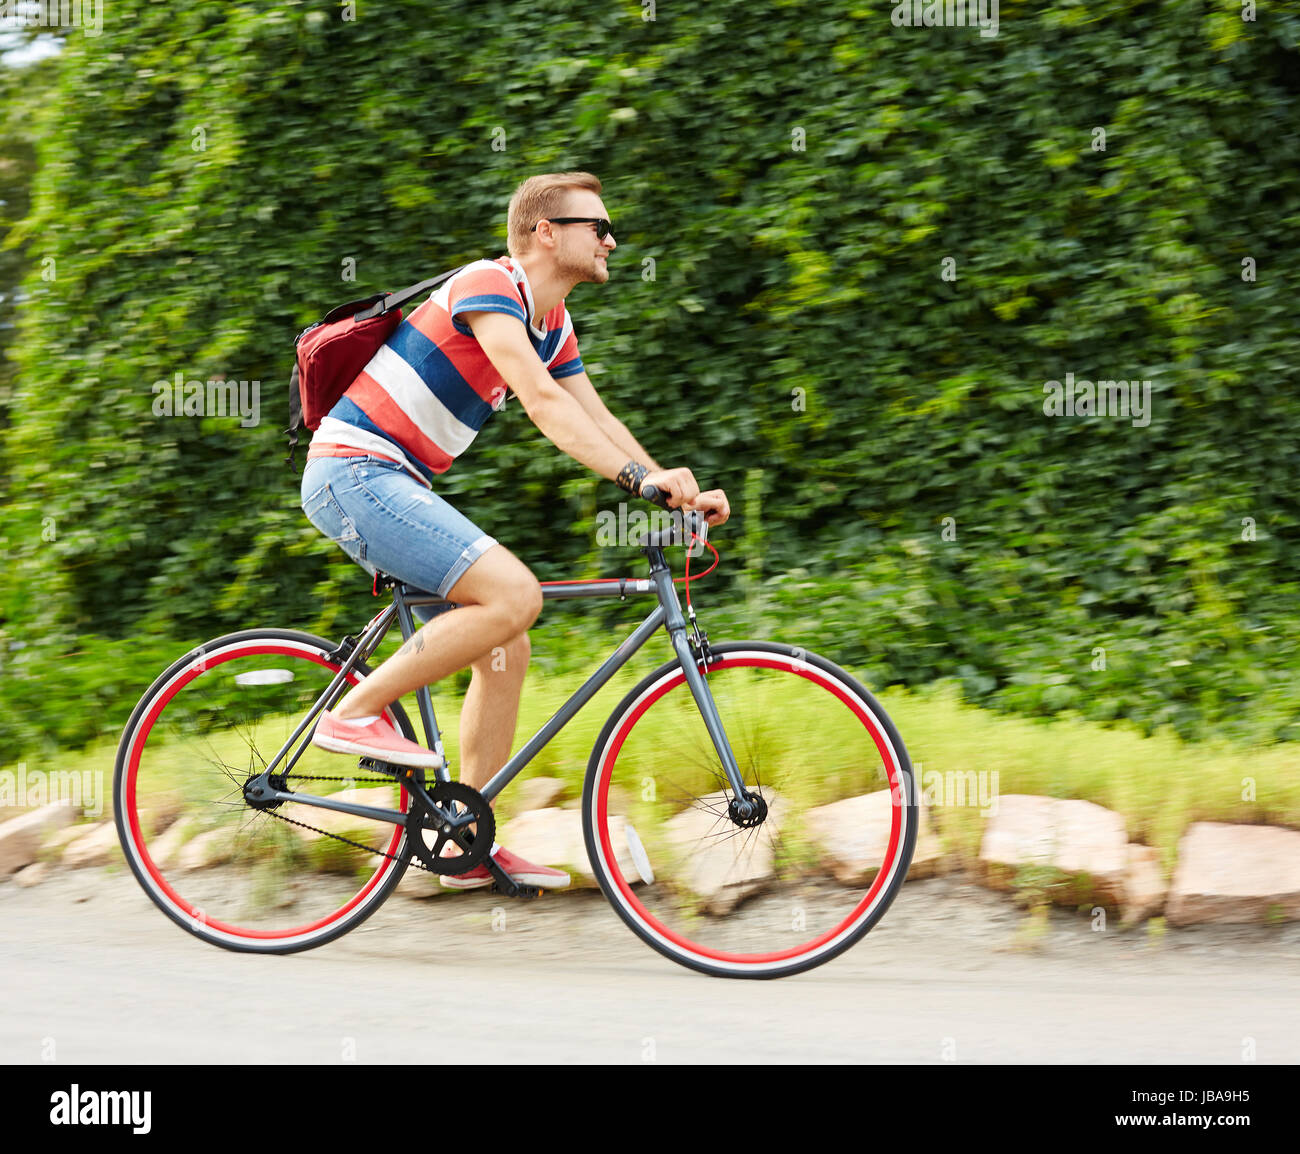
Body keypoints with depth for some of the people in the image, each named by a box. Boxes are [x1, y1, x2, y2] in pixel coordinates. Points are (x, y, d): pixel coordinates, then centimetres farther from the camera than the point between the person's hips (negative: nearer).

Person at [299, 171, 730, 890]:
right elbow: (541, 402, -26)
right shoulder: (489, 285, -15)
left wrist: (680, 491, 0)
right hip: (353, 472, -10)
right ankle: (357, 712, -13)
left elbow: (596, 419, 14)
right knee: (514, 595, -24)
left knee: (505, 650, 6)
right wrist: (641, 476, -33)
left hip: (397, 487, 10)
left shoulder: (551, 324, 15)